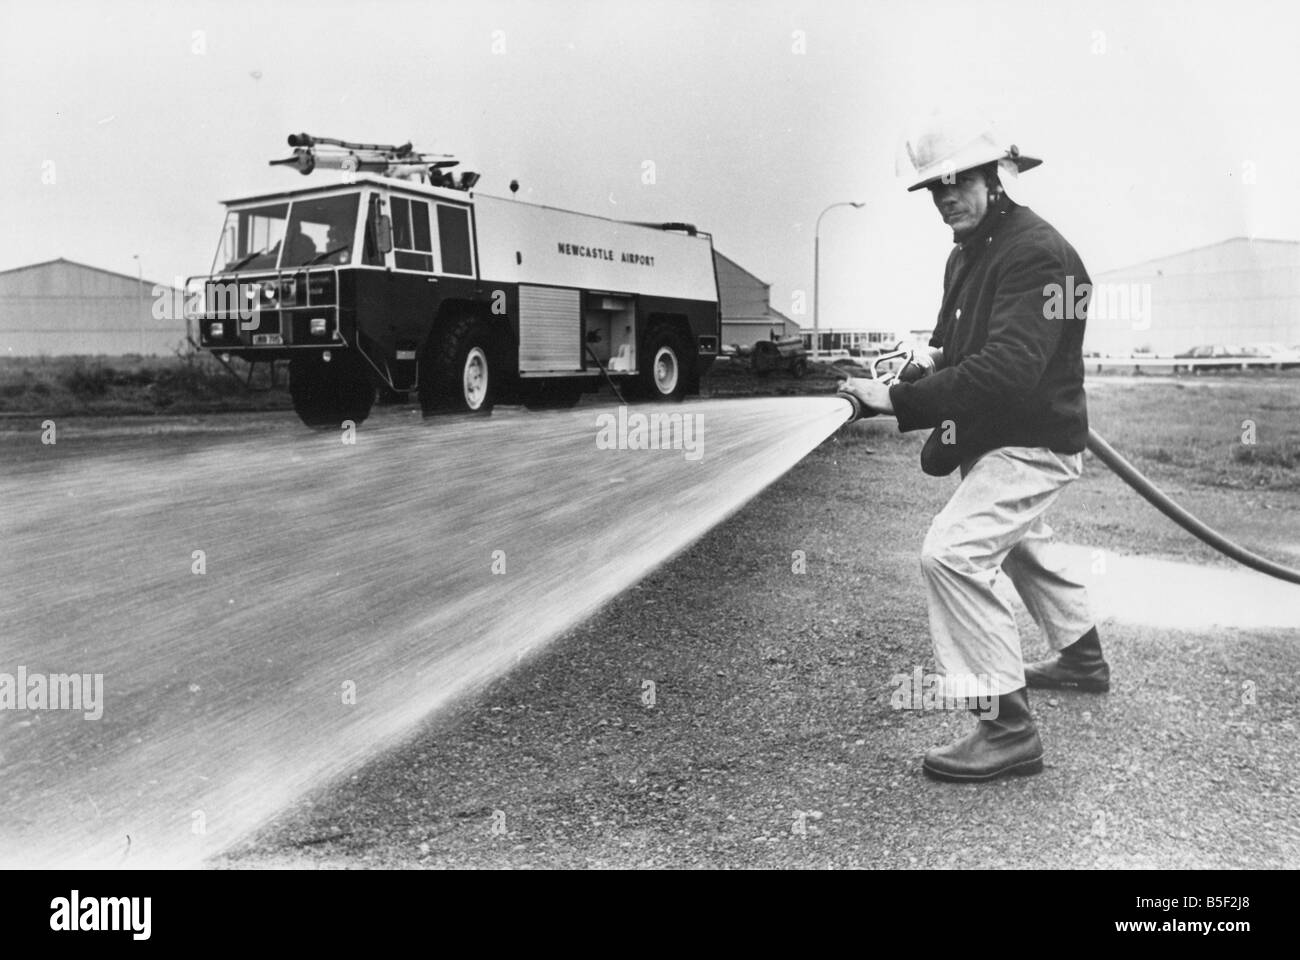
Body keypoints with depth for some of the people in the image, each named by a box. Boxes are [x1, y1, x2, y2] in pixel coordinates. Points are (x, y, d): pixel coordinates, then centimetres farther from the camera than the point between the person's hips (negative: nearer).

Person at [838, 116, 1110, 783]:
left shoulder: (1037, 252, -22)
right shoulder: (967, 251, 9)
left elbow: (1009, 368, -34)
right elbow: (960, 337, 21)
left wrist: (900, 400, -35)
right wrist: (933, 358, -4)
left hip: (1033, 445, -11)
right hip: (993, 439, 11)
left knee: (951, 553, -23)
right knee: (1020, 543, 30)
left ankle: (1006, 726, -15)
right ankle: (1082, 657, 54)